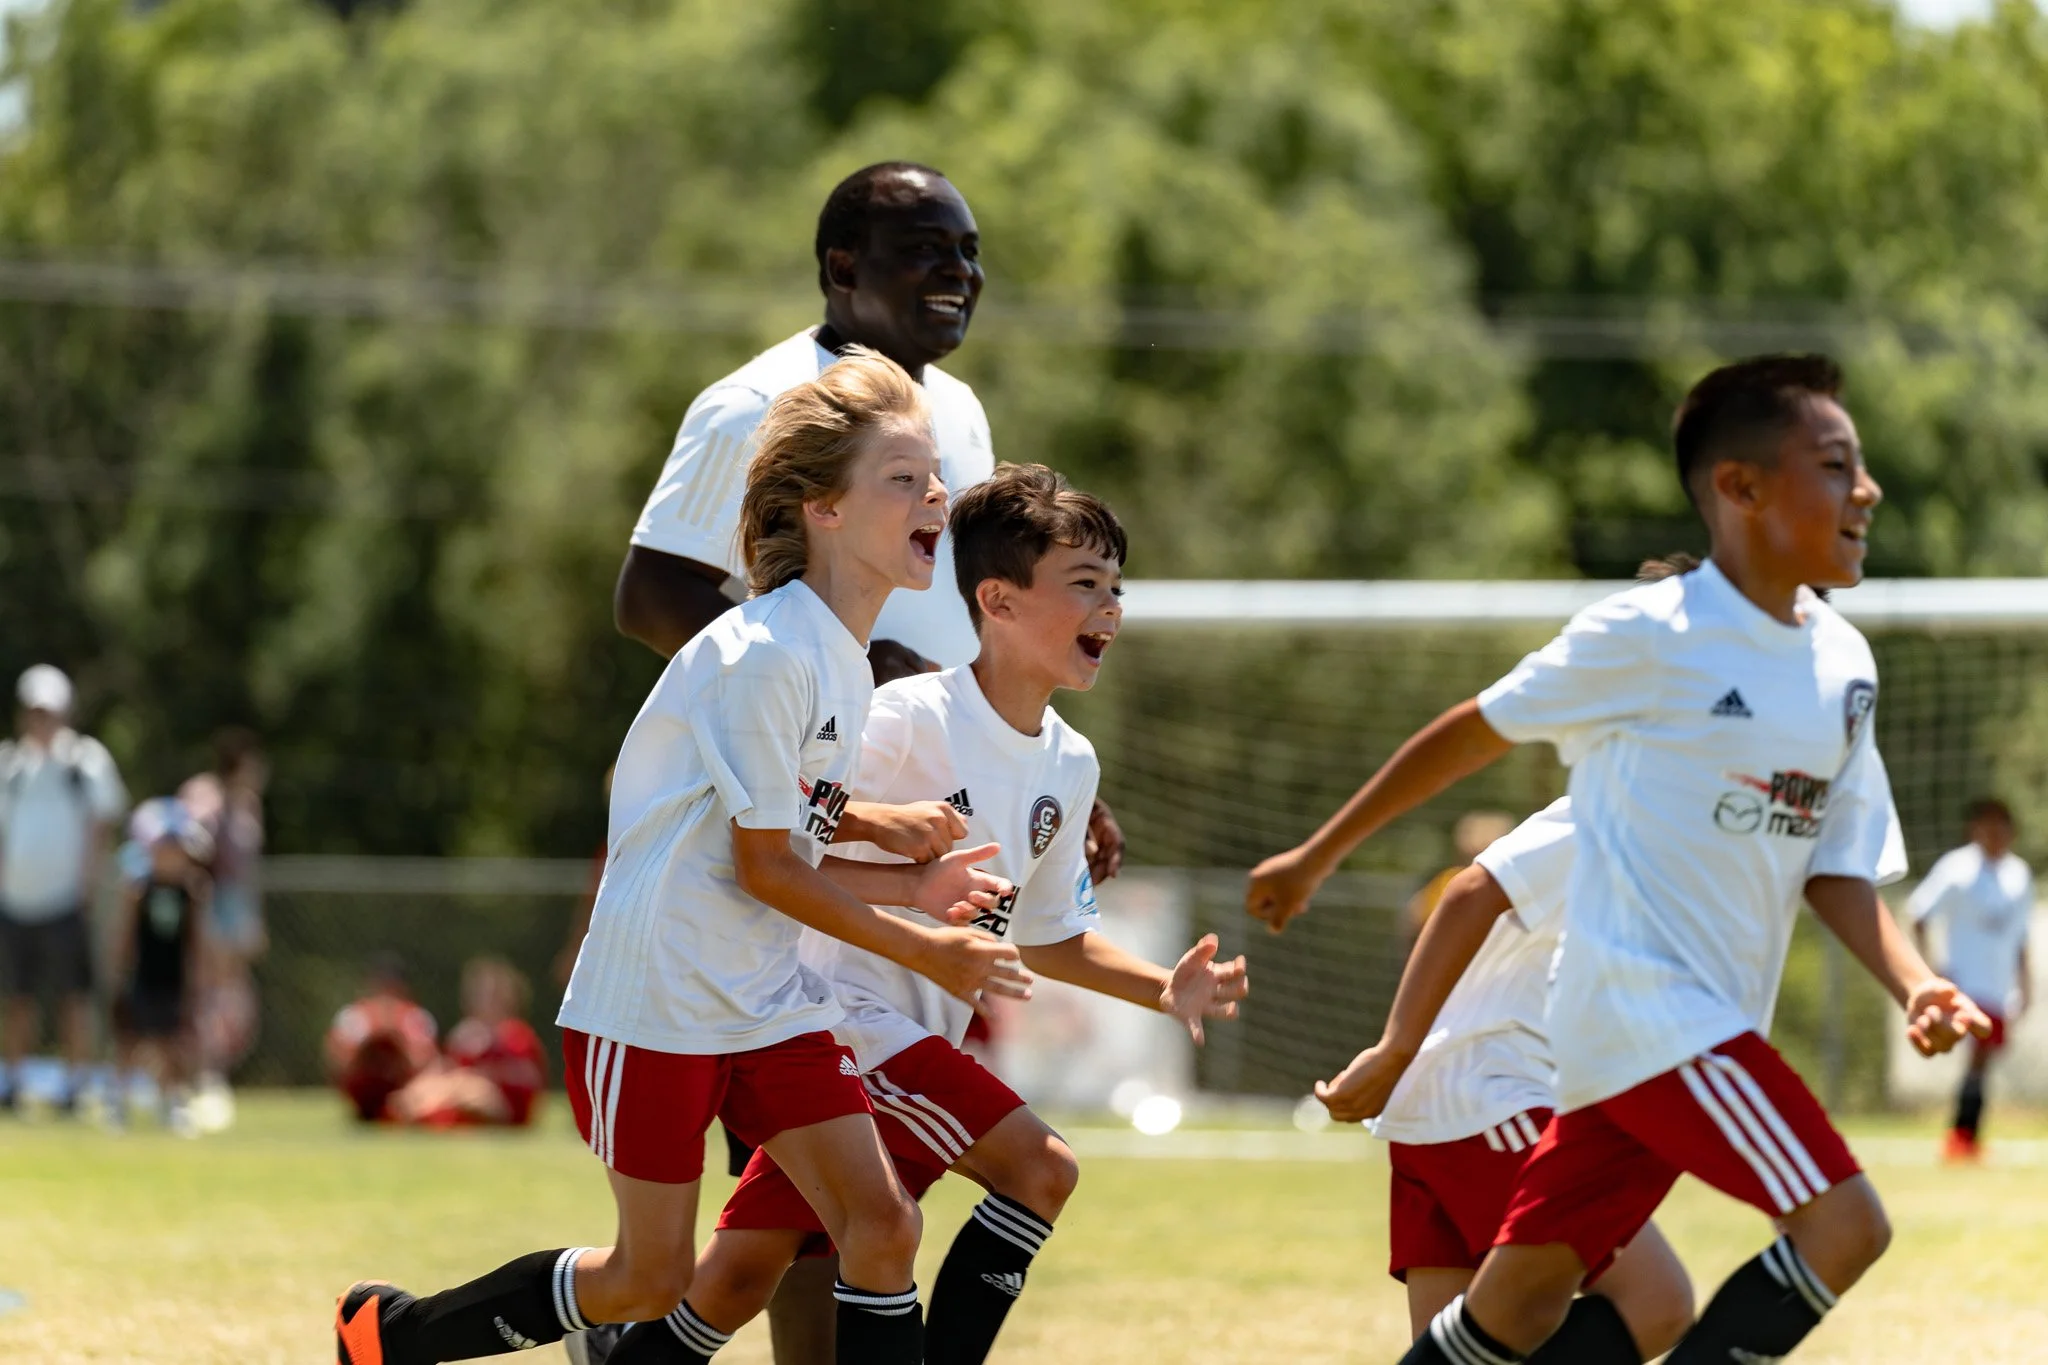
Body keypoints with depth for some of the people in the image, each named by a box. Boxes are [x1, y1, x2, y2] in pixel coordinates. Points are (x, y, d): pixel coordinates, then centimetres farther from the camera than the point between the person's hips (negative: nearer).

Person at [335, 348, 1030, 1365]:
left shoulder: (846, 665, 9)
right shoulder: (764, 658, -20)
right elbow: (764, 869, -17)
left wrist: (912, 887, 1)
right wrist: (923, 953, -10)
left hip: (769, 1004, 8)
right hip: (656, 1004, -8)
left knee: (882, 1224, -6)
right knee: (649, 1279, 1)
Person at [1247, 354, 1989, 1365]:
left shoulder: (1845, 664, 10)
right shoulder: (1647, 637, -10)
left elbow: (1835, 870, 12)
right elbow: (1475, 733, 1)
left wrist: (1915, 984, -7)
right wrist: (1318, 857, 10)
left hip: (1717, 1032, 7)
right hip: (1642, 1007, -7)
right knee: (1843, 1223, -18)